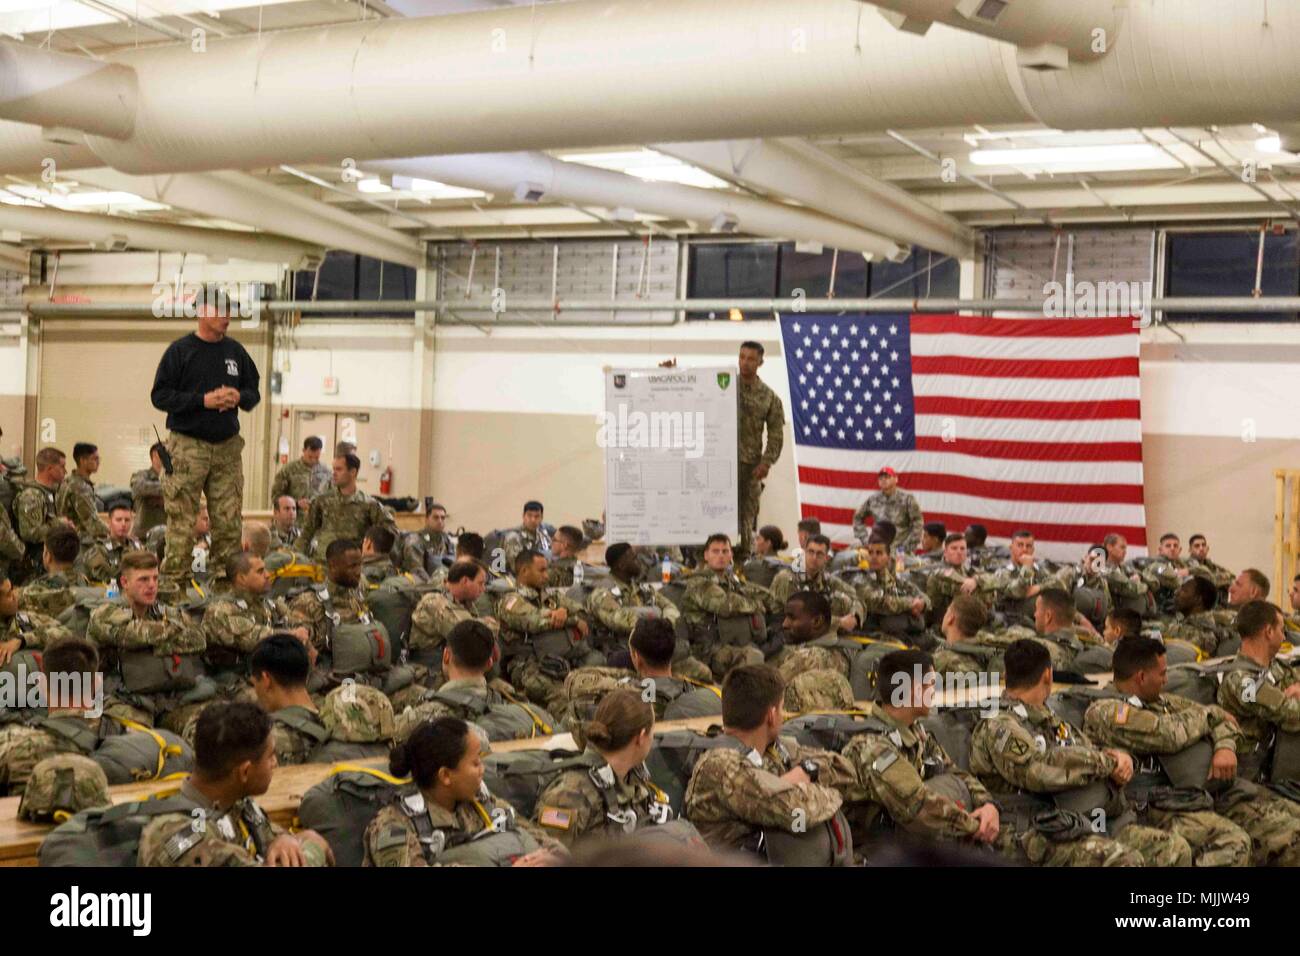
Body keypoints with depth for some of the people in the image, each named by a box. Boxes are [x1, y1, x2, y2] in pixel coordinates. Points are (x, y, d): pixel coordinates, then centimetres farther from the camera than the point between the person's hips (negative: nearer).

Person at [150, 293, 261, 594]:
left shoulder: (235, 351, 12)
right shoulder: (180, 351, -2)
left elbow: (254, 391, 19)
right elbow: (160, 396, -6)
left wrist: (239, 397, -4)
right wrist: (203, 400, -16)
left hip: (228, 446, 5)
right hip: (188, 446, -4)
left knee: (230, 522, 4)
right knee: (182, 524, -5)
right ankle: (173, 584, 0)